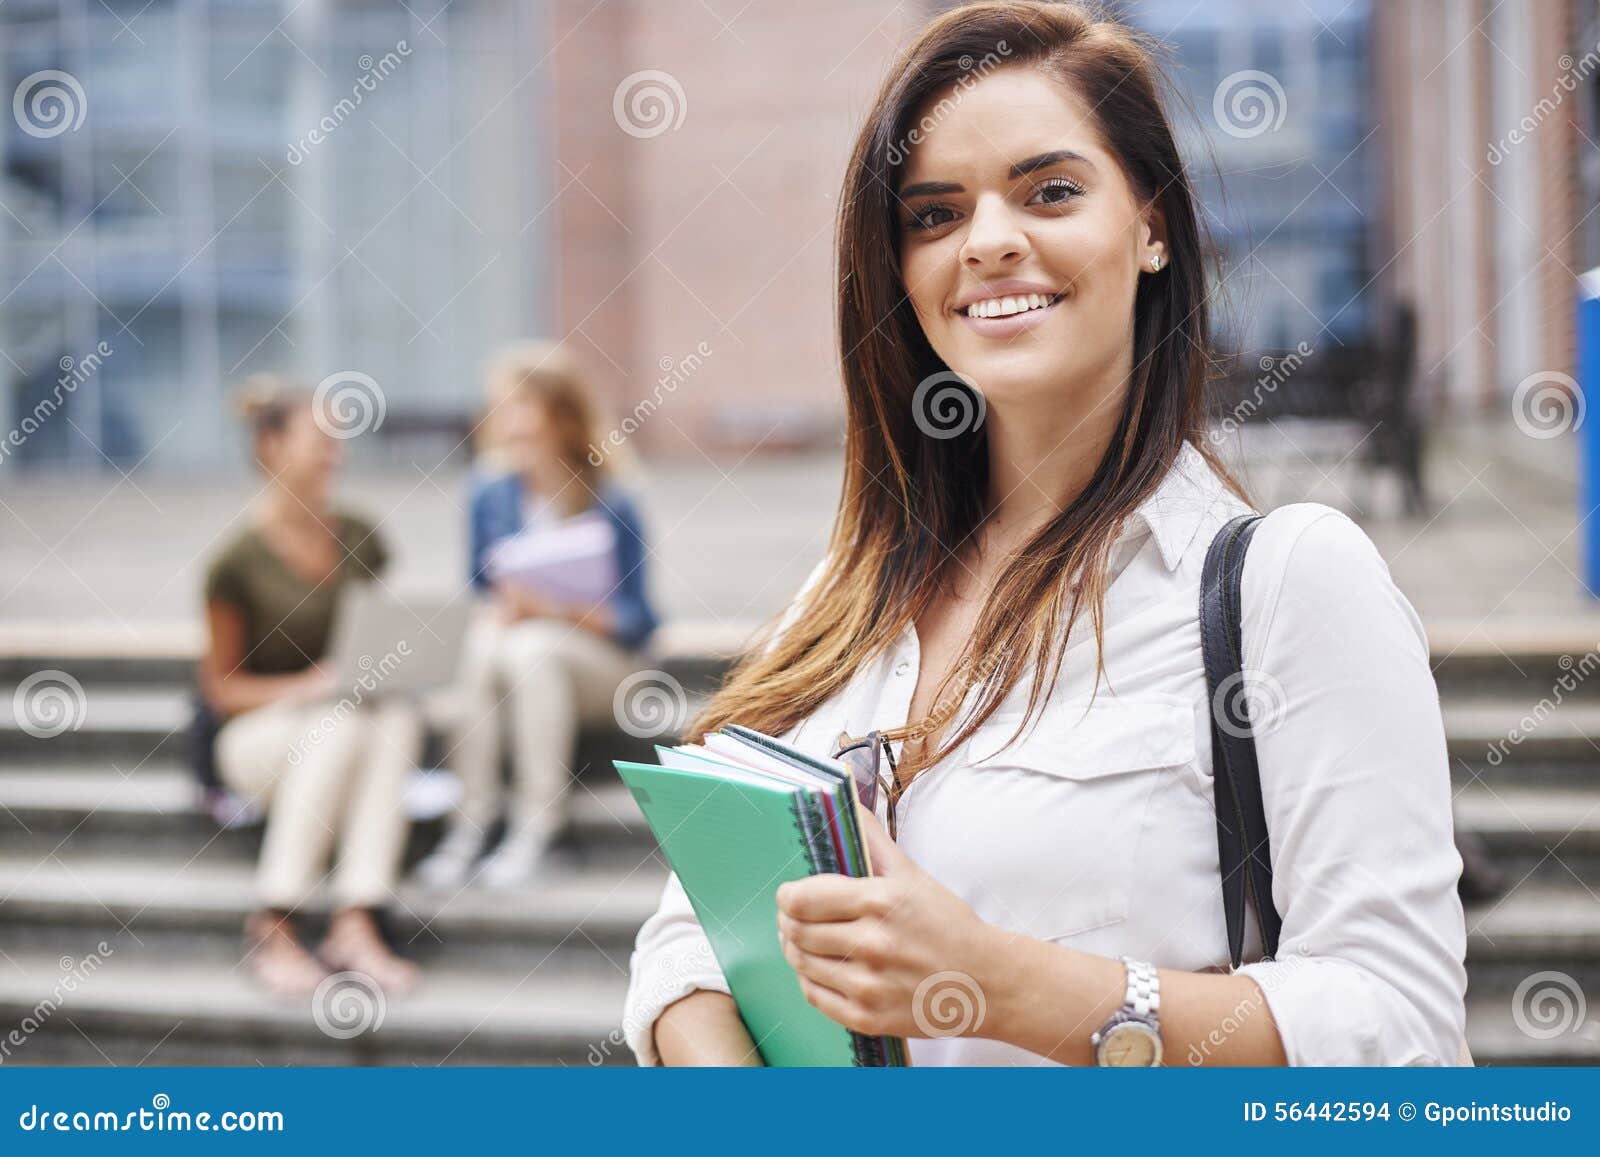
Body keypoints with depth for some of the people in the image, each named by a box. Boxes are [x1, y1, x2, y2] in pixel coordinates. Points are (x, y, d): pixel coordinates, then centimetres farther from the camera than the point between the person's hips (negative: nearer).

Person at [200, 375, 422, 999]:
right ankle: (273, 926, -32)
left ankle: (355, 925, -39)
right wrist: (307, 686, -20)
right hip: (260, 732, -4)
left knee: (398, 718, -31)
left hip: (357, 719, 4)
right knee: (340, 722, -37)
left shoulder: (358, 539, 6)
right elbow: (221, 687, -4)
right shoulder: (239, 561, -8)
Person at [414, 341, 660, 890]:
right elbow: (477, 595, 7)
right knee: (480, 646, -30)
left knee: (531, 646, -34)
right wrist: (498, 610, -16)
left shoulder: (611, 504, -8)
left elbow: (637, 619, -9)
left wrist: (561, 609, -23)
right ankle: (466, 825, -27)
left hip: (599, 663, -3)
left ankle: (536, 826, -28)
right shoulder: (491, 499, 5)